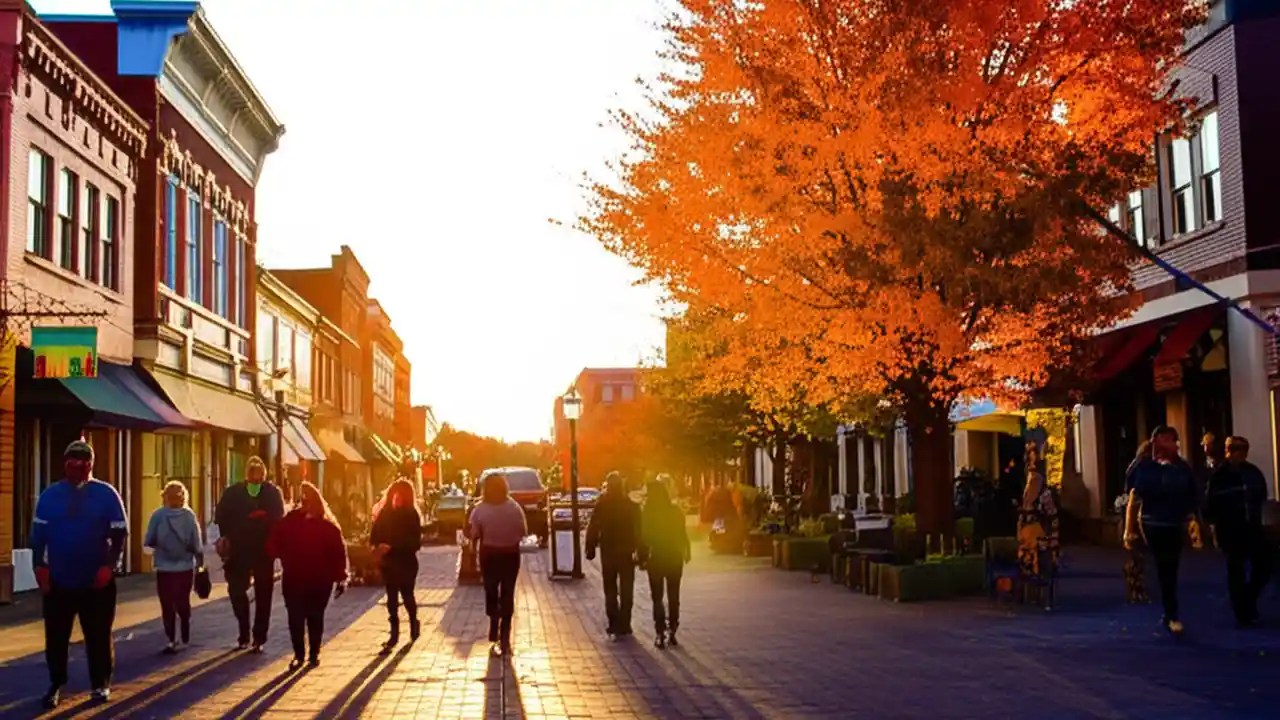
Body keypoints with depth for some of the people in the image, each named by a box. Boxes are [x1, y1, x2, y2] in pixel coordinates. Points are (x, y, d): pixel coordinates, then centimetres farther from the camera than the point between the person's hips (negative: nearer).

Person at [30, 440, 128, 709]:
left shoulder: (107, 494, -2)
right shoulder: (50, 495, 2)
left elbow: (119, 532, -1)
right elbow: (38, 533, 5)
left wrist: (109, 565, -10)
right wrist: (40, 566, -5)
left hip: (97, 580, -1)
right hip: (58, 580, 1)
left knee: (98, 636, 5)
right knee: (56, 637, 6)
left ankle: (101, 684, 16)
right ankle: (56, 684, 19)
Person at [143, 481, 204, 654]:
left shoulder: (158, 515, -11)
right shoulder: (189, 516, -8)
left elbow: (148, 542, -7)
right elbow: (197, 544, -6)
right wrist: (200, 562, 8)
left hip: (164, 568, -2)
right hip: (186, 567, 2)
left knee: (167, 605, 7)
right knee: (183, 602, 18)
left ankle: (171, 640, 2)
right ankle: (185, 636, 29)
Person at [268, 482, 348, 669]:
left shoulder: (327, 525, -3)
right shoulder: (289, 522, 0)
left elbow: (338, 552, -4)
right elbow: (273, 546, -3)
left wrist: (340, 578, -10)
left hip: (319, 580, -1)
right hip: (293, 579, 1)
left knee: (315, 617, 9)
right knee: (295, 618, 0)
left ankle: (314, 653, 22)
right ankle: (298, 654, 13)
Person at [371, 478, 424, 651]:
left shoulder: (411, 515, -9)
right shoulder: (385, 512, 2)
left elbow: (414, 542, -15)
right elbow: (375, 535, 4)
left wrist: (391, 547, -21)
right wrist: (377, 547, -17)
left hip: (406, 563, -3)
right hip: (388, 562, 3)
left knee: (407, 595, 6)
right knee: (392, 598, 6)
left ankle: (413, 623, 31)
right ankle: (394, 633, 13)